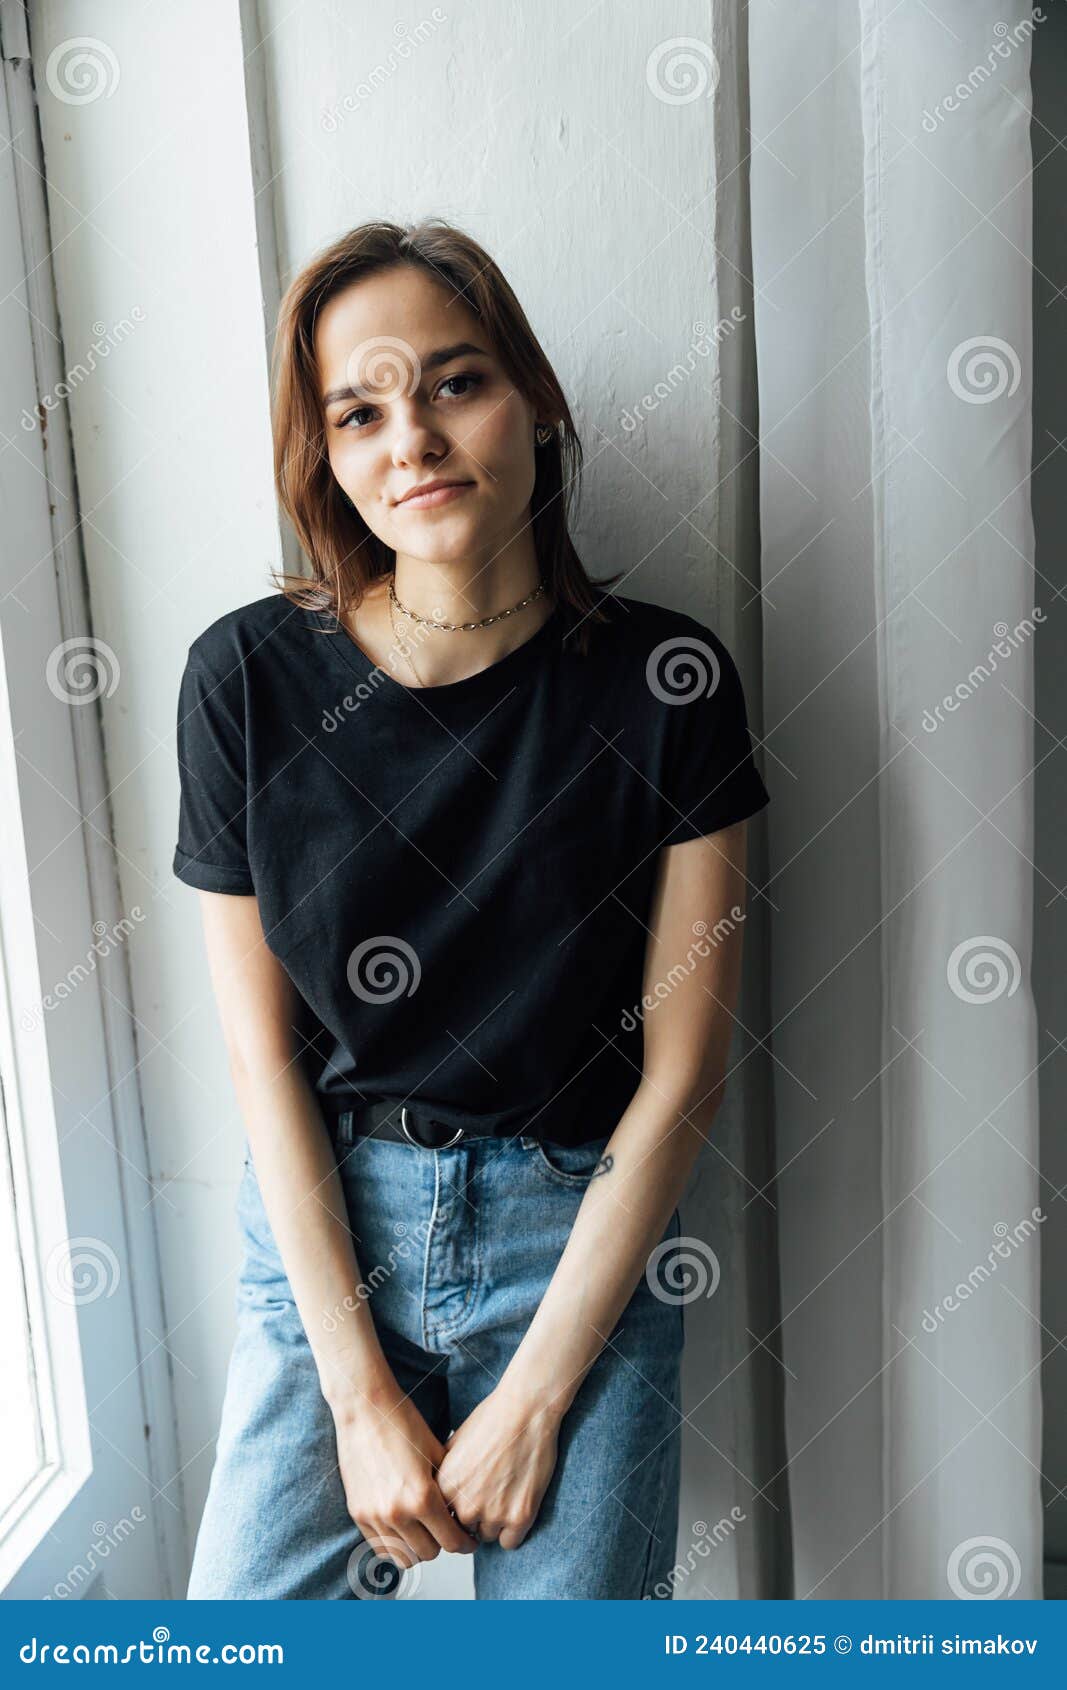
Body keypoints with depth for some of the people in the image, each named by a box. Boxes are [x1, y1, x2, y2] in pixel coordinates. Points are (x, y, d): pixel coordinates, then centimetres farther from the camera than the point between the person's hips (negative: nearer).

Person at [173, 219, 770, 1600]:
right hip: (323, 1230, 1)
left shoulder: (663, 679, -10)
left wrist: (534, 1398, -9)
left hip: (580, 1233, 0)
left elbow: (680, 1069, -8)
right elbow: (264, 1058, -6)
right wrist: (362, 1393, -7)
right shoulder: (248, 677, -8)